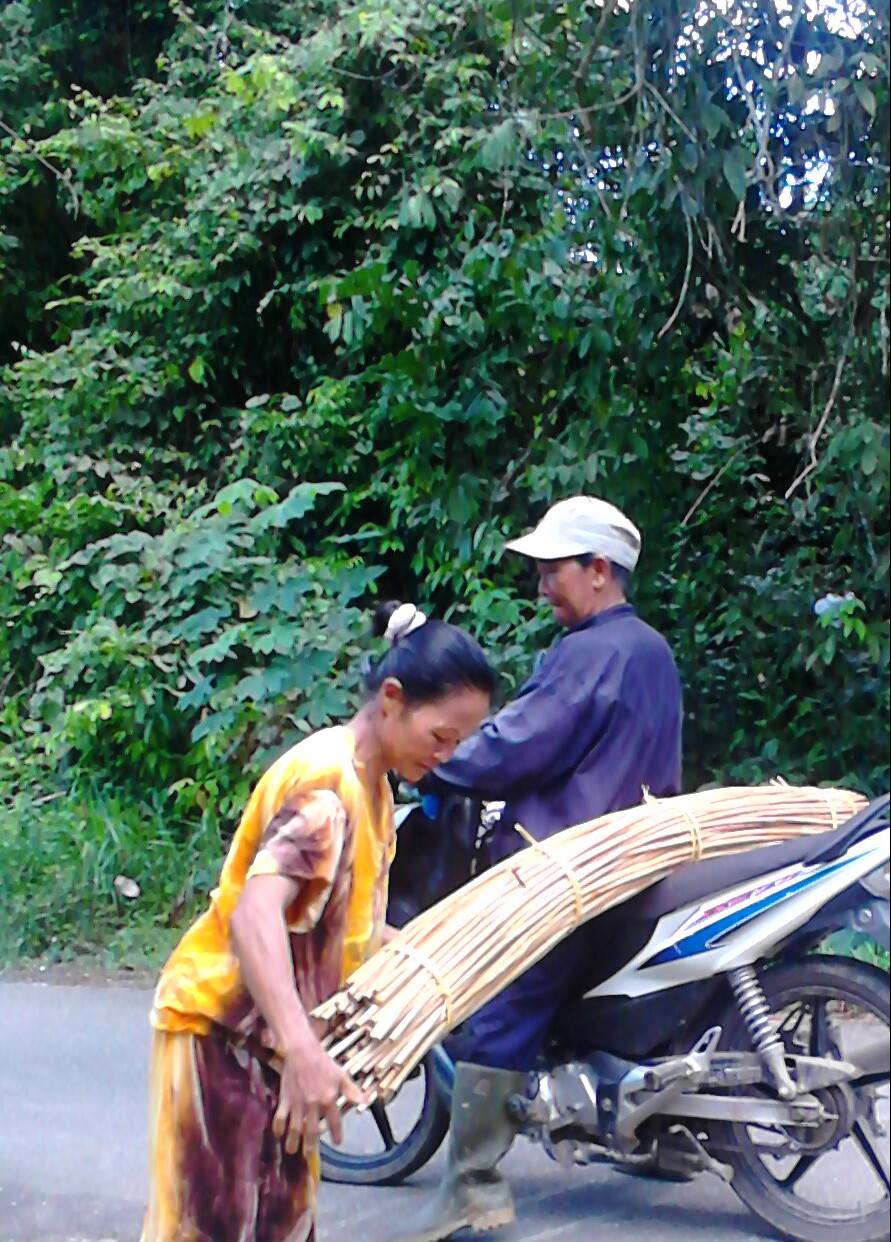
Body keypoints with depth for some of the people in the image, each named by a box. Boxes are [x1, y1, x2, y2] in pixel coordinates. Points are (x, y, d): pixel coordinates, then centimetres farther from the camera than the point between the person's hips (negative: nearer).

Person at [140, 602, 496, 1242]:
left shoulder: (369, 782, 6)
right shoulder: (326, 784, -24)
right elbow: (255, 914, -39)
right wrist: (303, 1051, -50)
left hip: (267, 1036, 10)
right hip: (221, 1029, -10)